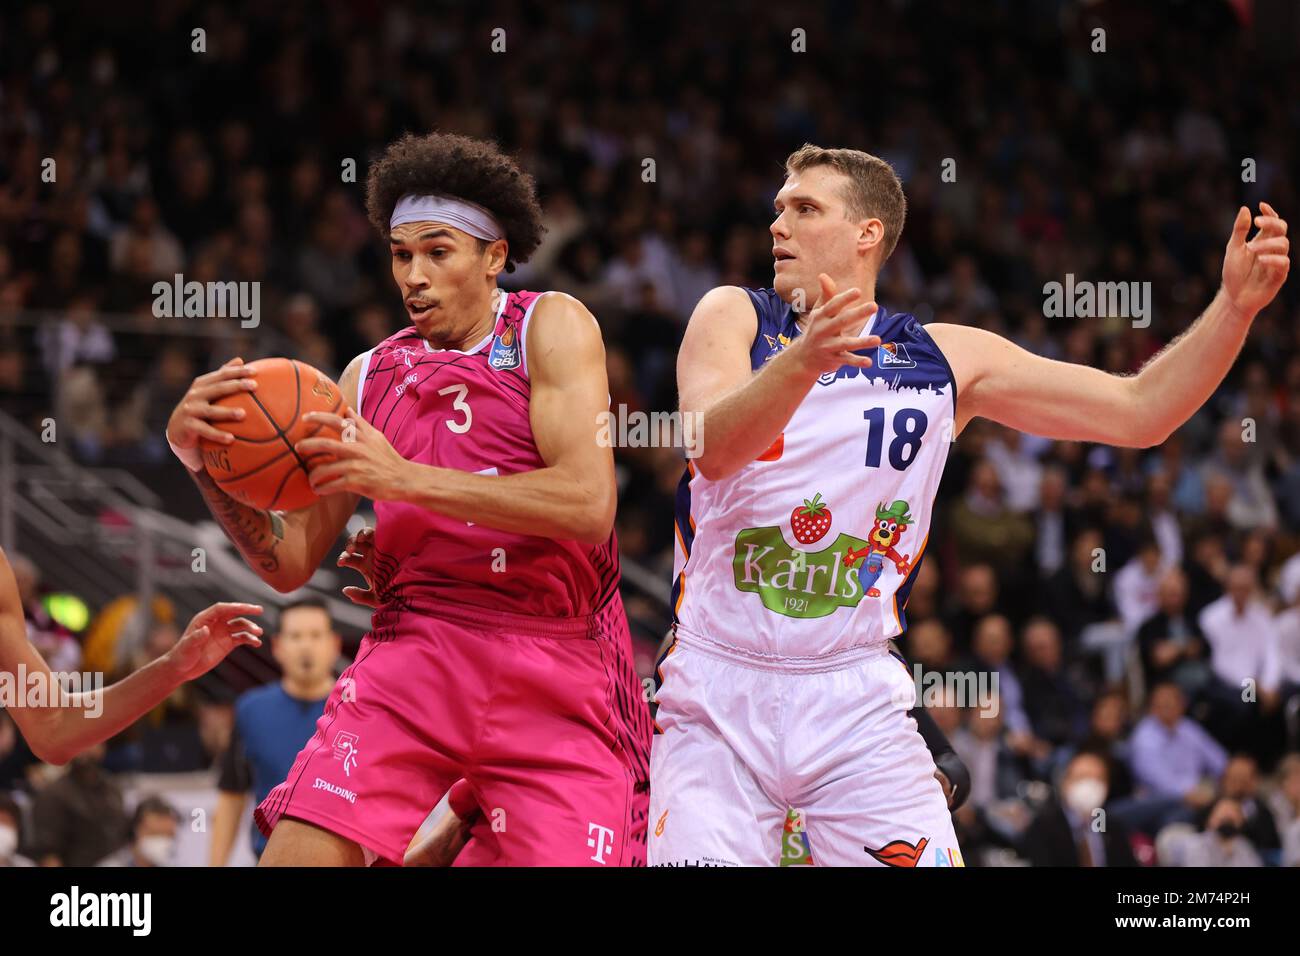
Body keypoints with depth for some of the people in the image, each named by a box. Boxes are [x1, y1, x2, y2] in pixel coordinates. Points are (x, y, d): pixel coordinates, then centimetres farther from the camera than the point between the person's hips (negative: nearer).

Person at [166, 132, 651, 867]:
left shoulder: (550, 329, 1)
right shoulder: (371, 378, 13)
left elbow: (588, 505, -15)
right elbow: (290, 563, 12)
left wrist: (406, 479, -20)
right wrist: (201, 460, -5)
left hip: (555, 679, -2)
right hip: (411, 661, 3)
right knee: (297, 855, -16)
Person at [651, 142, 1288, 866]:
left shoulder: (945, 359, 7)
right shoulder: (735, 318, 2)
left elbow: (1137, 413, 5)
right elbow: (713, 449, -19)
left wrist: (1236, 304, -8)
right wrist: (800, 363, -37)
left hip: (857, 704, 1)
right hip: (716, 694, -1)